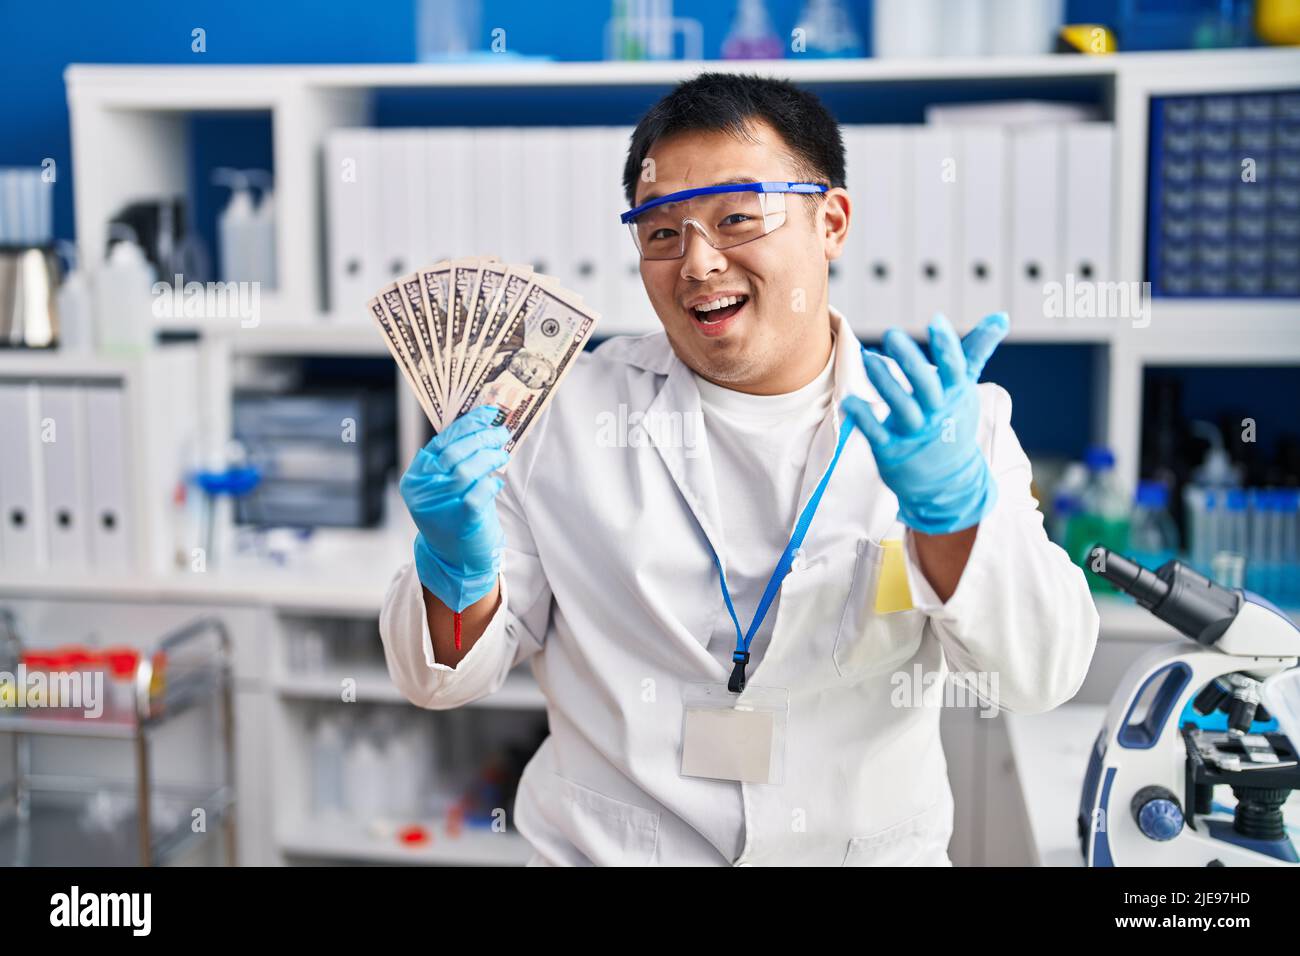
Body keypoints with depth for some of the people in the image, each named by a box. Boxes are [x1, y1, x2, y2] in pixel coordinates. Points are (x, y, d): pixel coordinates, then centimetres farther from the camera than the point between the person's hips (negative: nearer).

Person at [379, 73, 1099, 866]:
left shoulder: (951, 422, 1)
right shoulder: (567, 408, 1)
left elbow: (1042, 678, -10)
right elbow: (444, 675, 5)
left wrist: (951, 502, -25)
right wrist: (458, 572, -15)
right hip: (601, 849, 2)